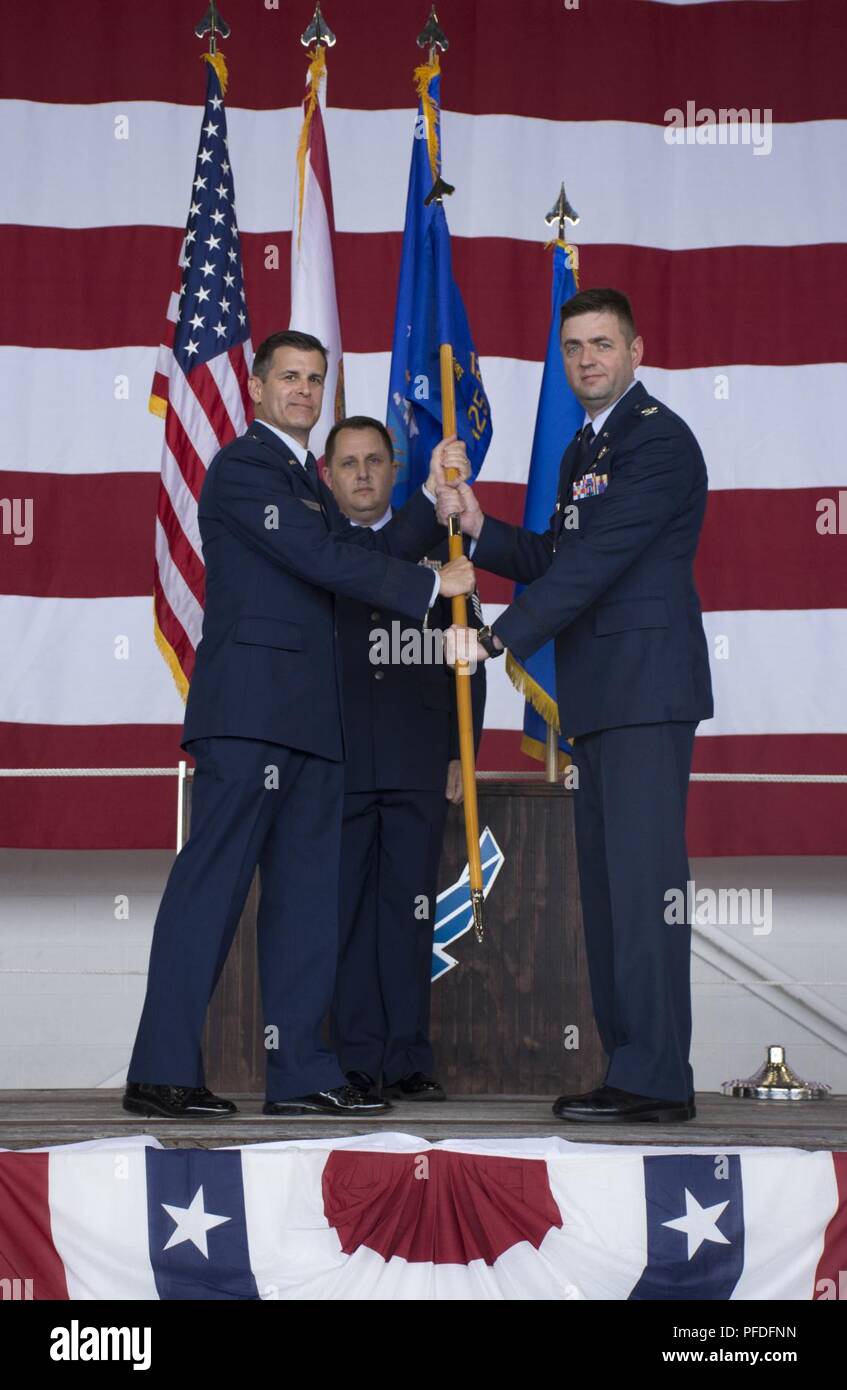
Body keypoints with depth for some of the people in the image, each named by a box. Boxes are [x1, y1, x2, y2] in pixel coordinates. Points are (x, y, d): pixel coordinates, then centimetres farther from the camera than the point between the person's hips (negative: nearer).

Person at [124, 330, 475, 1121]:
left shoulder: (307, 479, 24)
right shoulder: (243, 465, -5)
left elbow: (368, 554, 18)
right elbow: (323, 560, -14)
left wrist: (434, 495, 9)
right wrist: (431, 585, -11)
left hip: (307, 716, 9)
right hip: (249, 706, -9)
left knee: (306, 893, 6)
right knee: (214, 880, -11)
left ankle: (298, 1073, 9)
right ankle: (161, 1073, -9)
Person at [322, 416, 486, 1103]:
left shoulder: (434, 549, 13)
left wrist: (461, 754, 5)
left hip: (417, 763, 1)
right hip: (335, 763, -1)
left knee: (411, 910, 0)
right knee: (346, 911, 0)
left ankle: (409, 1061, 5)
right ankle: (358, 1061, 5)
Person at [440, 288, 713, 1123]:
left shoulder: (658, 440, -9)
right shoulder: (583, 448, 22)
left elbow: (596, 561, -18)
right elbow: (555, 561, 21)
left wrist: (498, 639, -22)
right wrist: (477, 527, 5)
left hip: (646, 688, -10)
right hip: (597, 697, 10)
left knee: (643, 879, -13)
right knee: (606, 884, 9)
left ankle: (656, 1079, -12)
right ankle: (629, 1068, 14)